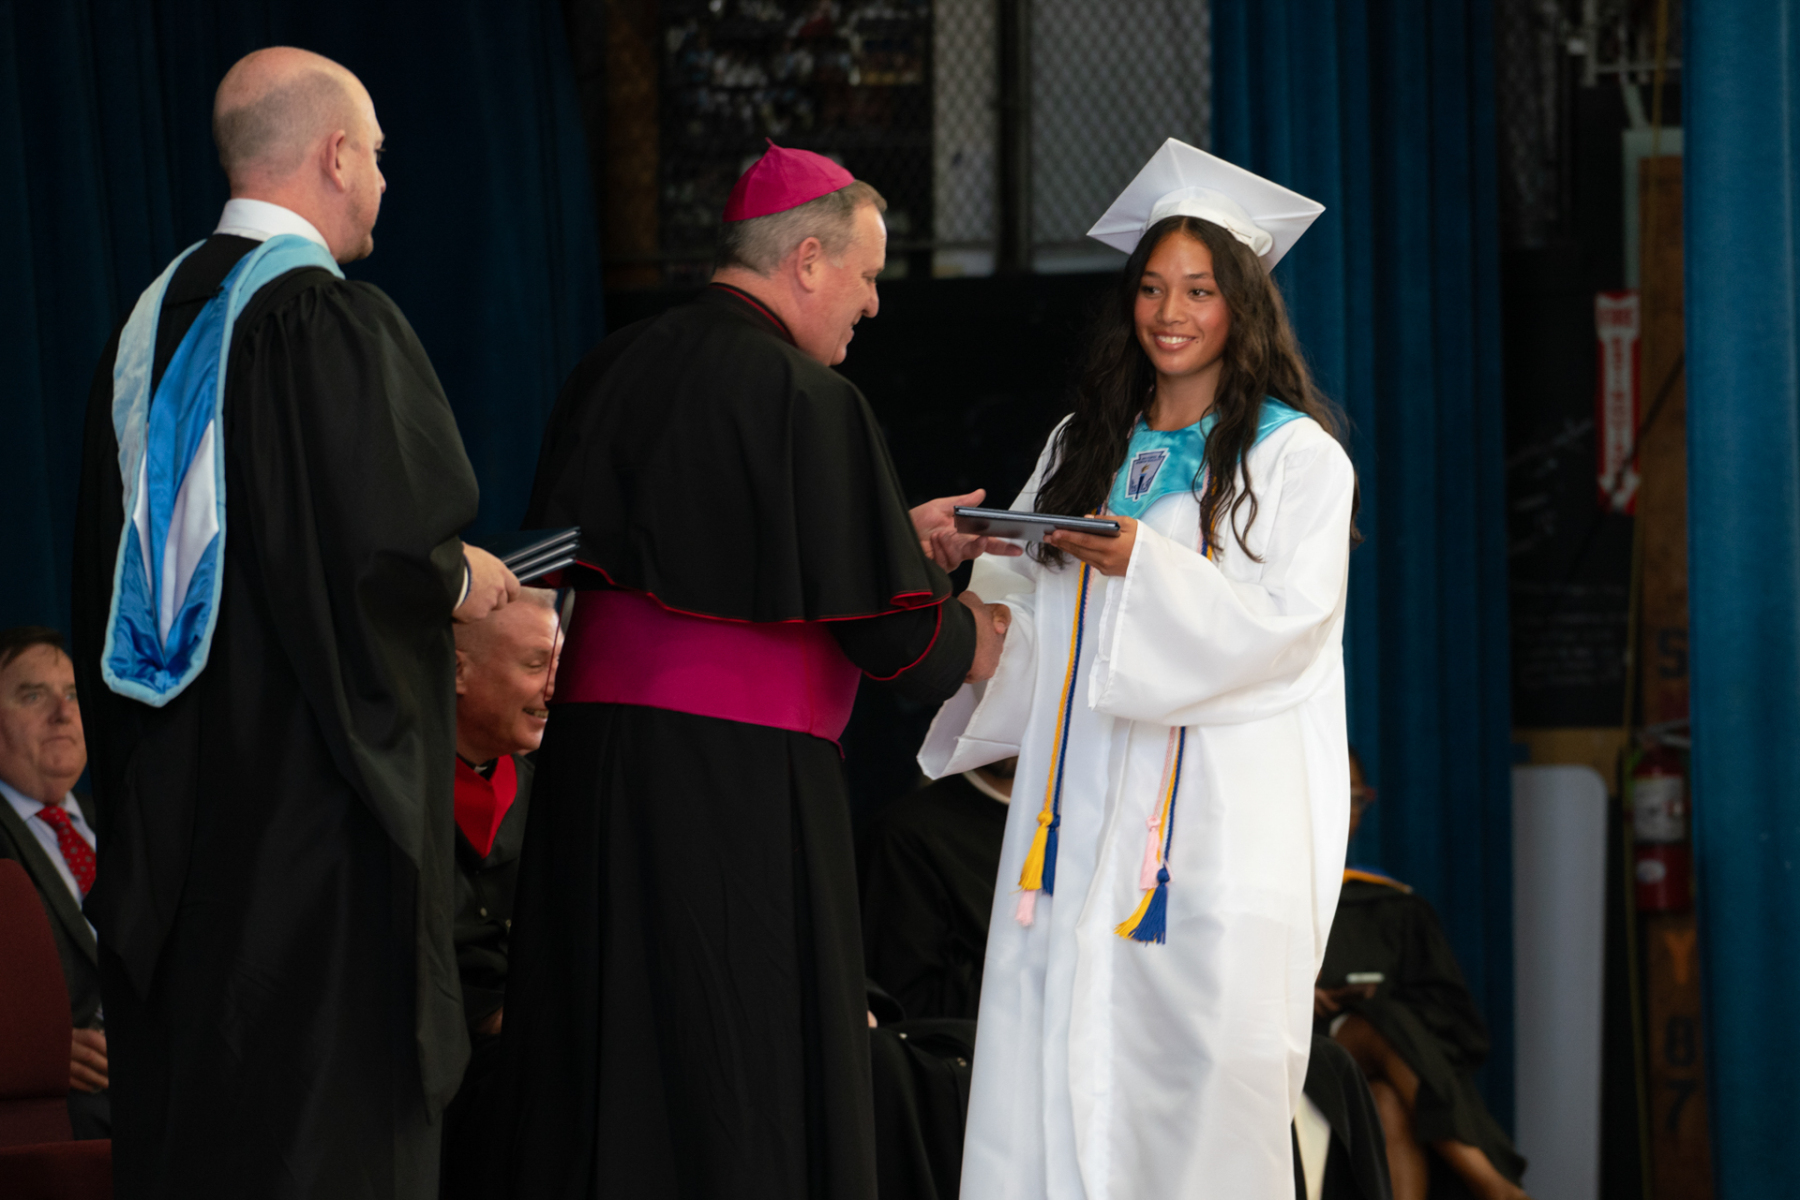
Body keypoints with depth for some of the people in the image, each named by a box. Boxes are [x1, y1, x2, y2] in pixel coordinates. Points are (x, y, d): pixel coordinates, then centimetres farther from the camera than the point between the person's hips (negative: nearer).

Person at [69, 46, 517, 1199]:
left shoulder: (158, 319, 9)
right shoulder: (339, 325, -15)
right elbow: (383, 545, -22)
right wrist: (464, 583, 0)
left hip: (167, 777, 8)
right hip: (313, 780, -8)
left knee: (186, 1084, 12)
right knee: (325, 1102, -4)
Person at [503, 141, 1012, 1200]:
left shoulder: (616, 370, 9)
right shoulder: (804, 398, -13)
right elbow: (887, 624, -11)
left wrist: (901, 536, 25)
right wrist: (967, 643, 10)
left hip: (593, 754, 7)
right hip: (742, 776, -7)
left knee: (606, 1072, 11)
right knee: (745, 1080, -2)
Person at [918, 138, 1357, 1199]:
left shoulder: (1298, 457, 2)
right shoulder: (1085, 446, 18)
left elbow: (1288, 622, -8)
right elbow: (1029, 610, 18)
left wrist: (1145, 566, -16)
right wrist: (959, 560, -2)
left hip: (1221, 814, -5)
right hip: (1084, 803, 5)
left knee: (1202, 1074, -10)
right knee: (1054, 1064, -3)